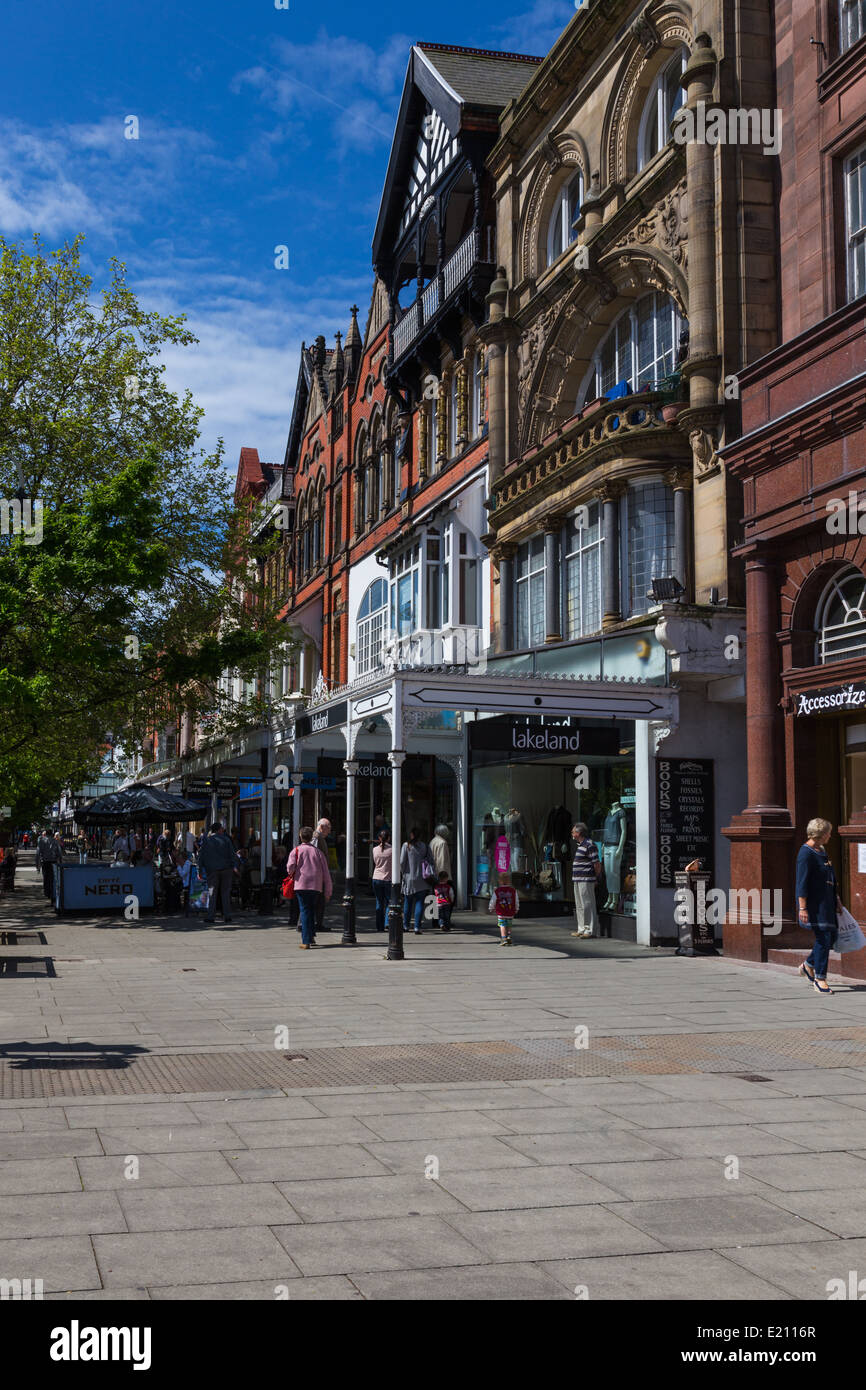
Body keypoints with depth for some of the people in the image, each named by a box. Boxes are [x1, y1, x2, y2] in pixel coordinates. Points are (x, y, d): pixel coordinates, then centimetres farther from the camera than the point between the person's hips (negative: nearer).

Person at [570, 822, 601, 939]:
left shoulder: (589, 845, -14)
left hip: (586, 880, -10)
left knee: (587, 905, -6)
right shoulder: (579, 845, 17)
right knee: (579, 906, 14)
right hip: (578, 880, 10)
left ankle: (590, 930, -3)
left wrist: (596, 878, -7)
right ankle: (582, 929, 20)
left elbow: (597, 863, -15)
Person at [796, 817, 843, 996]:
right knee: (823, 938, -9)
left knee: (831, 936, 11)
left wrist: (837, 898, 25)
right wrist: (802, 908, -22)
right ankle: (819, 979, -1)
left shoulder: (822, 851, 14)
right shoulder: (806, 853, -15)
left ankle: (808, 965, 29)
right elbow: (802, 882, -19)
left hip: (826, 902, 9)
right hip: (814, 903, -9)